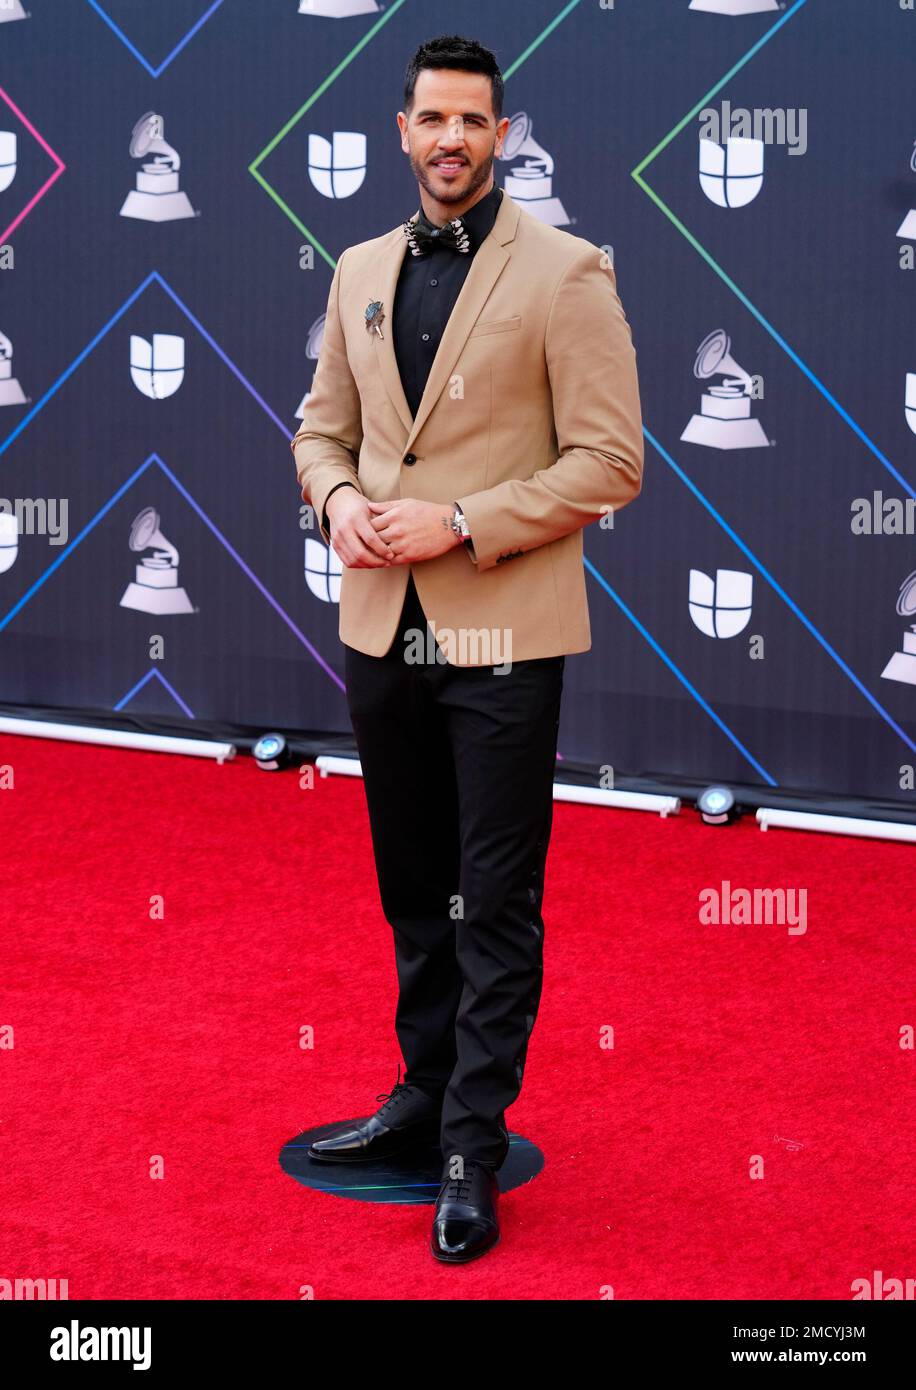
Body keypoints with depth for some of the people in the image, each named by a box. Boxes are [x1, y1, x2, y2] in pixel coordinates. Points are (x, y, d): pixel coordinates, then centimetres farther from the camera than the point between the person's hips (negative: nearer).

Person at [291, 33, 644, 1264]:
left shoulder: (565, 273, -7)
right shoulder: (360, 272, 10)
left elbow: (610, 460, -11)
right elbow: (322, 424, 17)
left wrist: (461, 525, -18)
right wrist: (338, 497, -5)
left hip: (500, 638, -5)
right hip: (380, 630, 6)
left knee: (496, 905, 2)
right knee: (413, 887, 17)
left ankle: (473, 1150, 10)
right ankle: (425, 1090, 33)